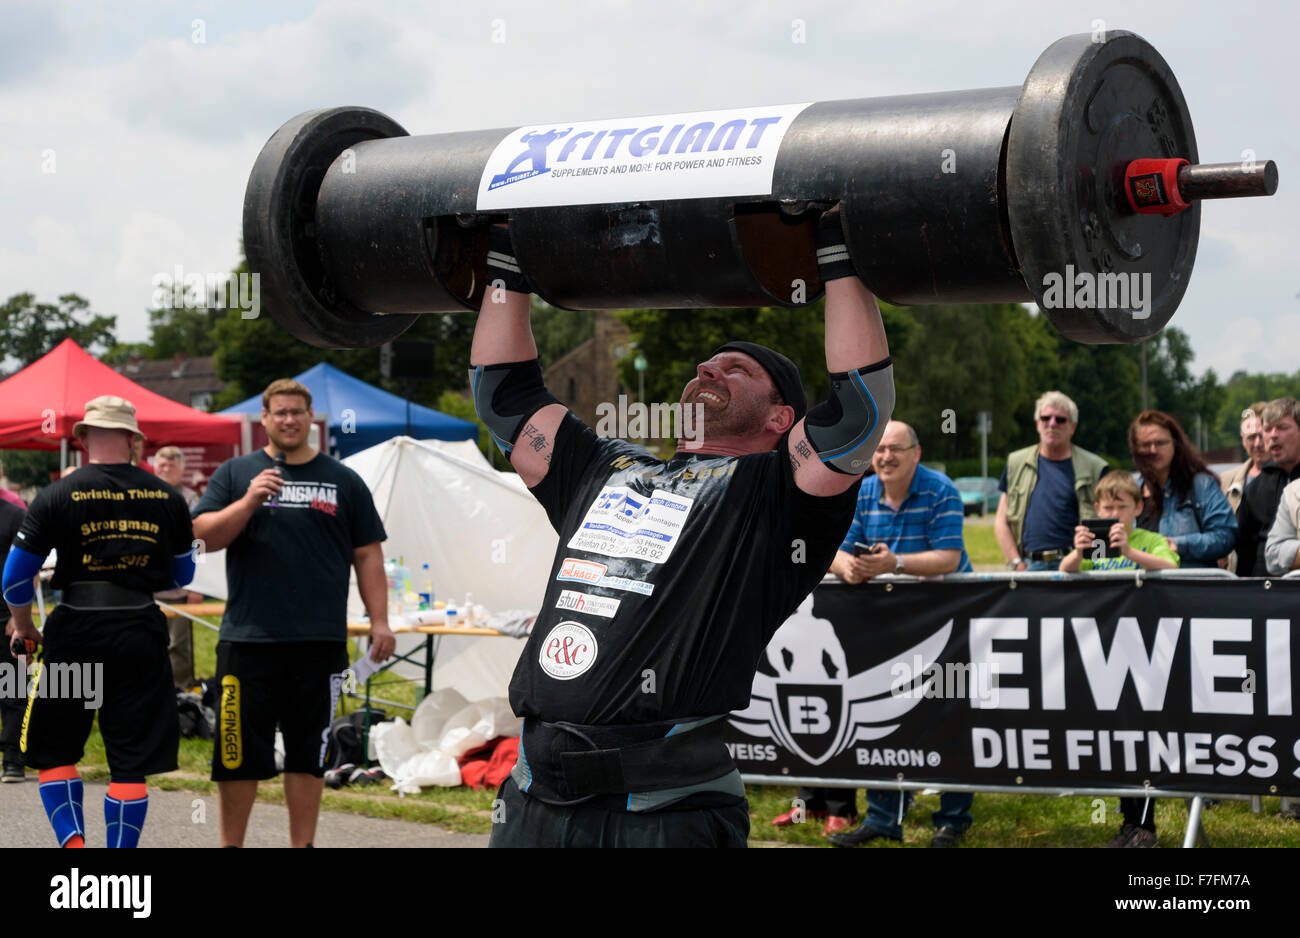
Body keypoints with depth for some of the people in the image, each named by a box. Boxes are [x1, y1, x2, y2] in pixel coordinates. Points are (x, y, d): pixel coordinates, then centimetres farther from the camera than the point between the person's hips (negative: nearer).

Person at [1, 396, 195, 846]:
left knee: (53, 749, 14)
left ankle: (72, 840, 0)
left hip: (76, 632, -1)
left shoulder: (58, 496, -4)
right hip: (141, 633, 1)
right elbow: (182, 575, 15)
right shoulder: (167, 497, 3)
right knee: (131, 762, 6)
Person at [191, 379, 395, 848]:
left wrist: (379, 621, 2)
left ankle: (302, 844, 15)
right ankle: (231, 844, 13)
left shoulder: (343, 481, 11)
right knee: (238, 752, 1)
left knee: (307, 753, 6)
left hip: (320, 641, 1)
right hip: (247, 638, -1)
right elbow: (204, 536, -1)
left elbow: (367, 555, 10)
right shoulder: (235, 474, 9)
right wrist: (250, 502, -15)